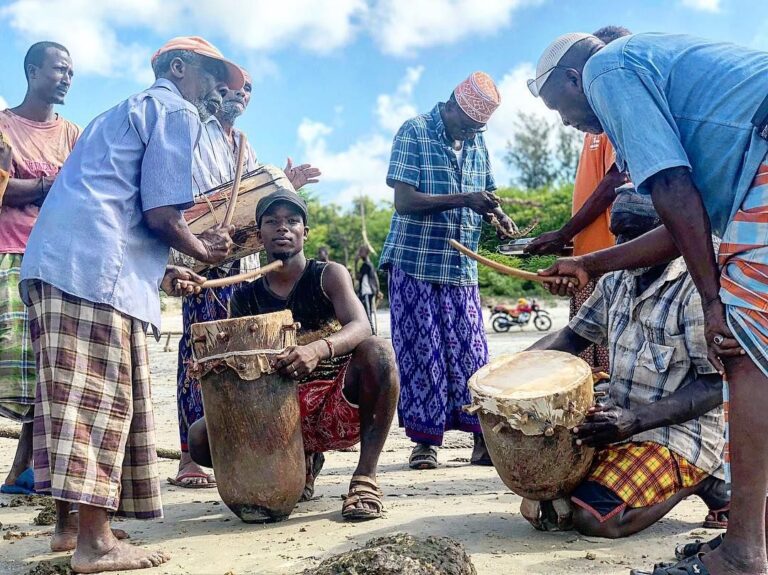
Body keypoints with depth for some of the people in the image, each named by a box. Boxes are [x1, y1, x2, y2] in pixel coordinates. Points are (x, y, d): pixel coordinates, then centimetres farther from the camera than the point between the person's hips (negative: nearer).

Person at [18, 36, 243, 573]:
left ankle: (68, 523, 18)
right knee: (103, 398, -8)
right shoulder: (177, 110, 3)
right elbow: (161, 215, -8)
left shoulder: (124, 111, 33)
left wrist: (163, 273, 31)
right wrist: (203, 248, 10)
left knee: (75, 396, 11)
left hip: (55, 263, 9)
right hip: (95, 270, -9)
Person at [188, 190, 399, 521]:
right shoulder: (245, 300, 6)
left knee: (377, 351, -32)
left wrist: (318, 349, -42)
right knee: (200, 438, -15)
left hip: (340, 409, -3)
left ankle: (366, 476, -22)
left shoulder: (329, 276, -2)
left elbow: (360, 328, -21)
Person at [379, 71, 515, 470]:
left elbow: (484, 194, 22)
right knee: (420, 352, -1)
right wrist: (463, 200, -23)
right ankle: (424, 441, 8)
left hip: (462, 268, 5)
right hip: (415, 262, -4)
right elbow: (404, 201, -15)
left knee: (471, 350, 2)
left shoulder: (477, 142, 12)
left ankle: (483, 439, 7)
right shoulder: (414, 132, -6)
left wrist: (498, 215, -1)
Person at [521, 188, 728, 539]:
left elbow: (716, 385, -18)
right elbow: (572, 336, 13)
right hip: (618, 422, 8)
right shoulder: (617, 281, 7)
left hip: (677, 436, -7)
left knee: (593, 518, -23)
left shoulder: (697, 287, -16)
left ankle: (701, 481, 0)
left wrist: (636, 420, -28)